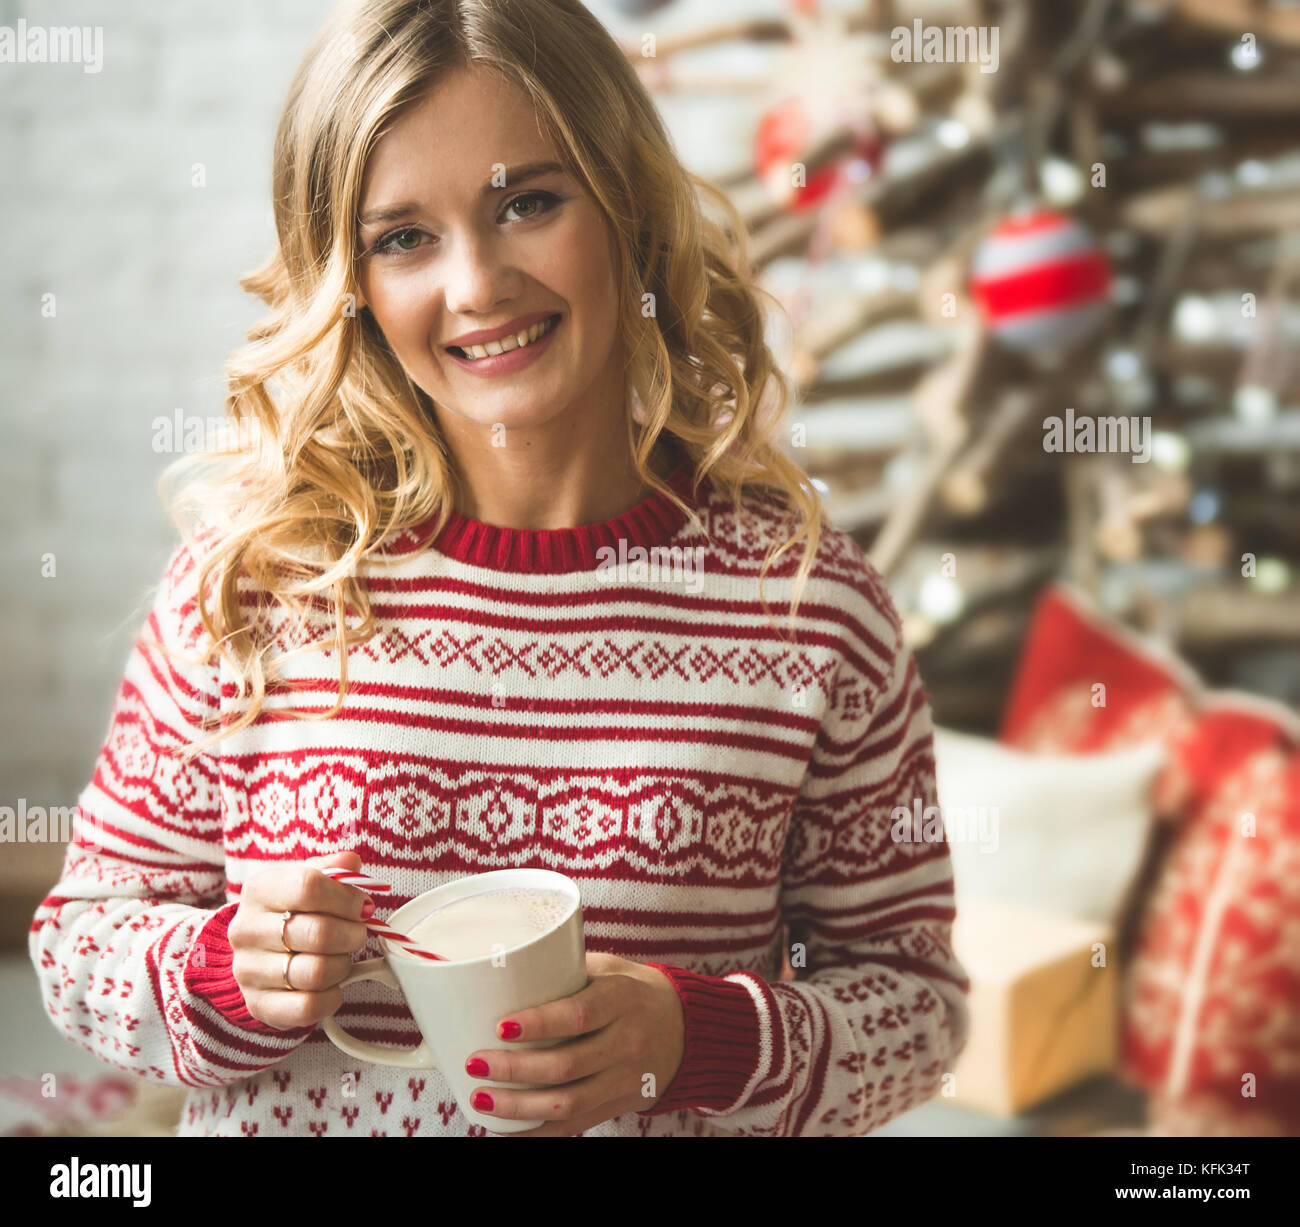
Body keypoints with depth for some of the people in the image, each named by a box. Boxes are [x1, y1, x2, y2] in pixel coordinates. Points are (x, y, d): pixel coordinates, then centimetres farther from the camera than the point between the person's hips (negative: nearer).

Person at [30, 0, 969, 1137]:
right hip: (285, 1110, 0)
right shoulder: (255, 576, -11)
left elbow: (913, 991, -4)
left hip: (658, 1114, 0)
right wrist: (233, 971, -20)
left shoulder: (807, 602, -12)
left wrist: (694, 1037, -20)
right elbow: (81, 933, -2)